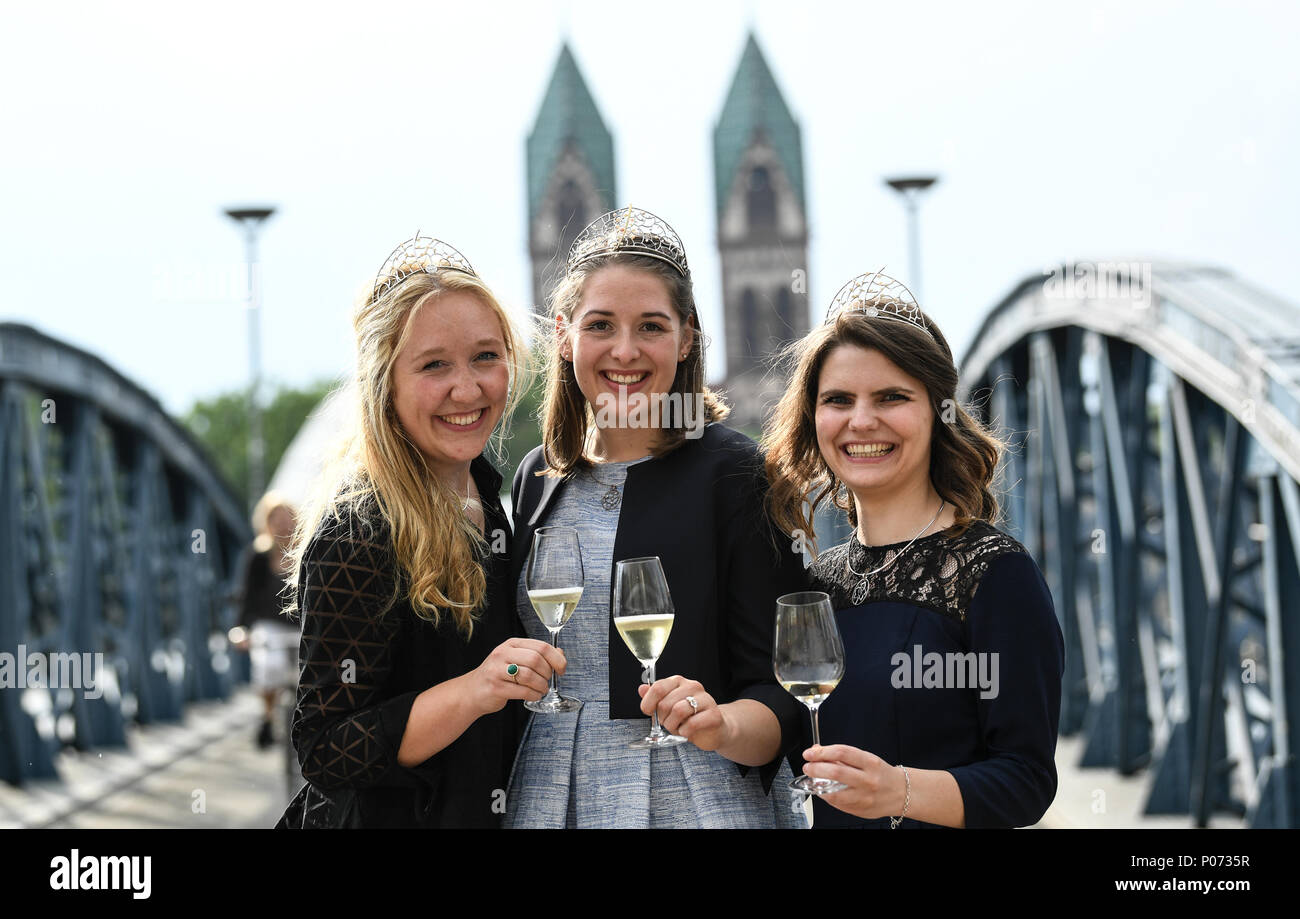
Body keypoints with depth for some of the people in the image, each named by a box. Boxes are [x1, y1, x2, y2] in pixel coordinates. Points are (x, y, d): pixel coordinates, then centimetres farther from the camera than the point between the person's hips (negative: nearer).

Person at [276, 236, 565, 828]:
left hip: (488, 813, 8)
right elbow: (325, 752, -25)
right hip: (387, 817, -8)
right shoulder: (357, 535, -23)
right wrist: (474, 691, -35)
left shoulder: (487, 496, 1)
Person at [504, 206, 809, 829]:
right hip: (545, 801, 4)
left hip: (696, 802, -4)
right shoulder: (537, 479, 8)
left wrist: (724, 726, -28)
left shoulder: (735, 472, -6)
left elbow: (782, 692, -10)